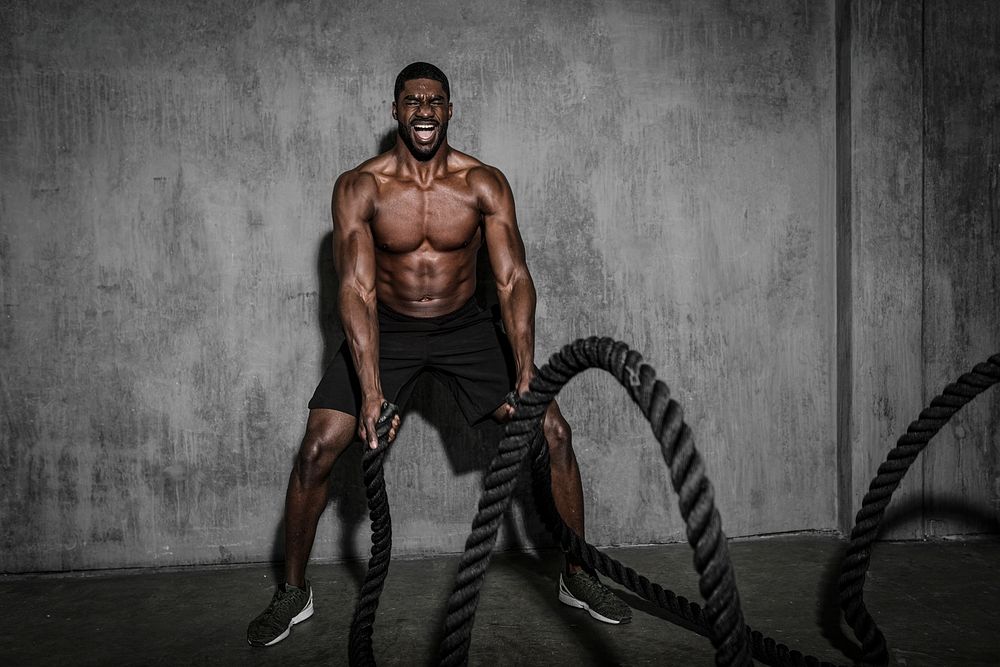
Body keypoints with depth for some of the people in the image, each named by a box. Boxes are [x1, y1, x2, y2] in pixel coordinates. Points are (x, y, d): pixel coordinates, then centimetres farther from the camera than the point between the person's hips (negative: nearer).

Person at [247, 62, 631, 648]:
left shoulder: (485, 183, -13)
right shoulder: (359, 187, -16)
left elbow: (513, 279, -19)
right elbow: (357, 289, -22)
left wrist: (525, 375, -32)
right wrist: (371, 390, -34)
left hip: (466, 325, 1)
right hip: (387, 329, 0)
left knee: (553, 431, -10)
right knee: (318, 449, -13)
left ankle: (578, 576, 9)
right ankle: (294, 592, 10)